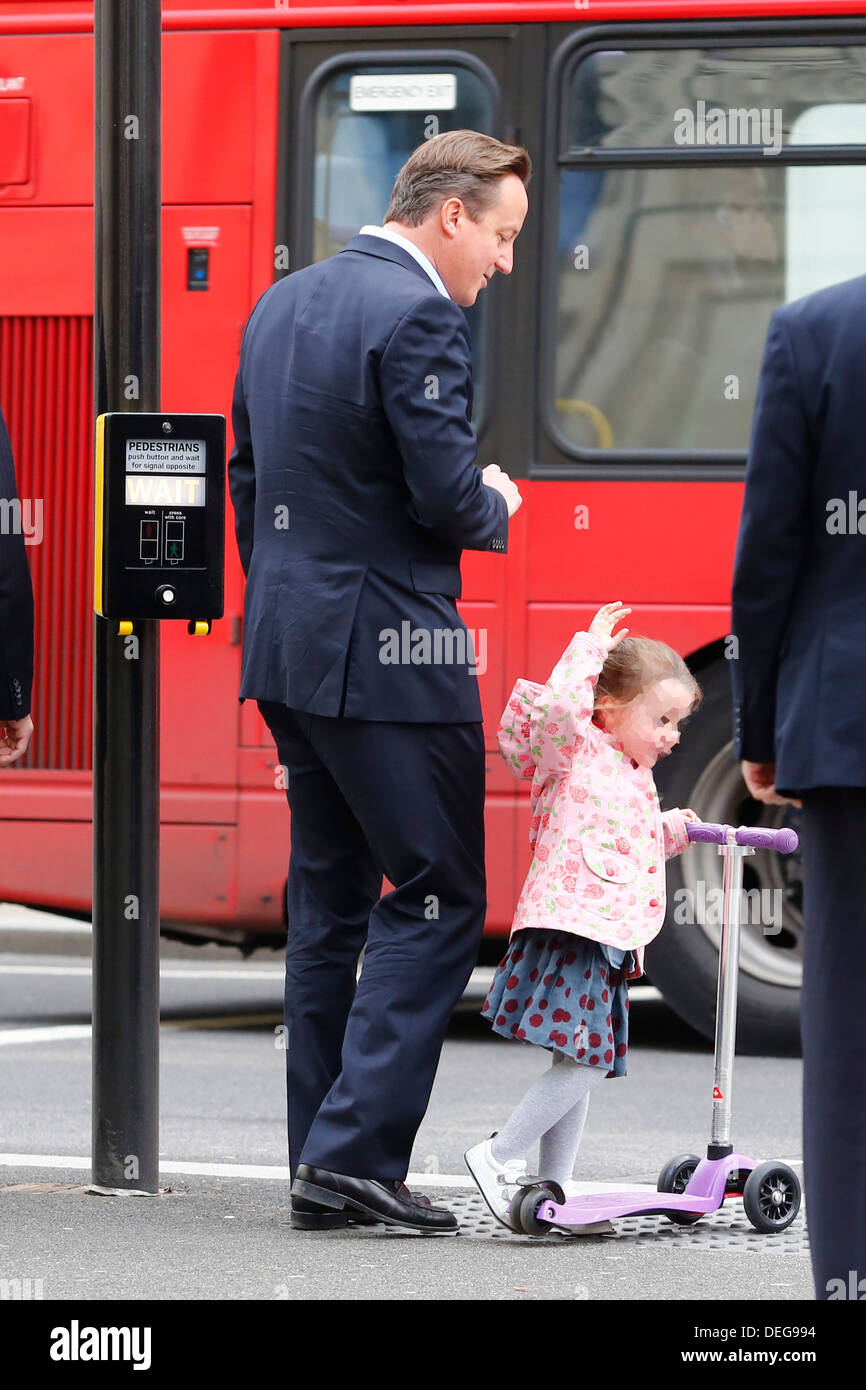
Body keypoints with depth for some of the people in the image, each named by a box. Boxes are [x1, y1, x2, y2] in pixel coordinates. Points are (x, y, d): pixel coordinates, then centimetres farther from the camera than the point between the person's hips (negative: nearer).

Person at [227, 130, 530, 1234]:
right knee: (437, 898, -3)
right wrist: (502, 507, 2)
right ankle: (355, 1152, -11)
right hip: (388, 652, -9)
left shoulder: (284, 303, 14)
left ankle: (321, 1168, 13)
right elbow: (447, 497, -19)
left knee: (329, 902, 13)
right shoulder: (417, 318, -15)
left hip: (285, 646, 9)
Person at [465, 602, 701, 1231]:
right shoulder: (578, 752, -4)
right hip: (569, 929, -10)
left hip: (608, 942, 10)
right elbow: (559, 707, -26)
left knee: (582, 1070, 10)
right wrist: (590, 647, -17)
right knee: (580, 1064, -17)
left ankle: (554, 1188, 13)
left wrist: (675, 830, 25)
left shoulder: (636, 777, 23)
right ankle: (500, 1156, -10)